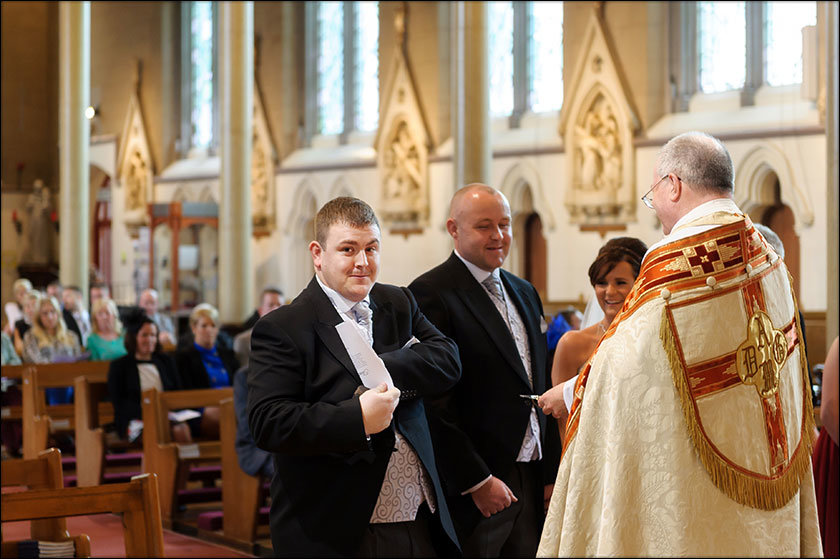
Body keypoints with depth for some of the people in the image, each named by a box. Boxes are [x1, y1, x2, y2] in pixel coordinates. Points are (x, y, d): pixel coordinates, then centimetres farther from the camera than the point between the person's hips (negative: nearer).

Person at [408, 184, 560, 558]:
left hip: (531, 481, 7)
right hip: (470, 488, -7)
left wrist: (551, 473, 13)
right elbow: (433, 404, -16)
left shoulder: (524, 293, 16)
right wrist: (478, 481, -16)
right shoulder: (431, 294, -10)